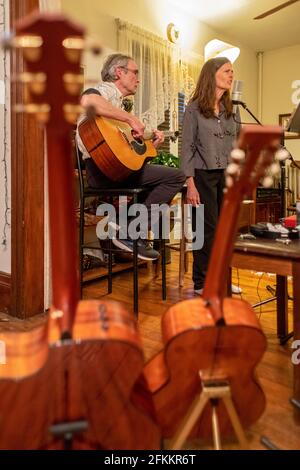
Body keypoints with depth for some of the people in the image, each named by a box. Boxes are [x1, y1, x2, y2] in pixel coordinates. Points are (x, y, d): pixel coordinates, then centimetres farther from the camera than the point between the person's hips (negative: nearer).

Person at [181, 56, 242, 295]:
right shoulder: (194, 108, -2)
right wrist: (190, 183, -13)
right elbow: (187, 147, -6)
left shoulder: (231, 109, 13)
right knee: (208, 230, -2)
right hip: (204, 176, -5)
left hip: (227, 176, 5)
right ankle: (202, 283, 12)